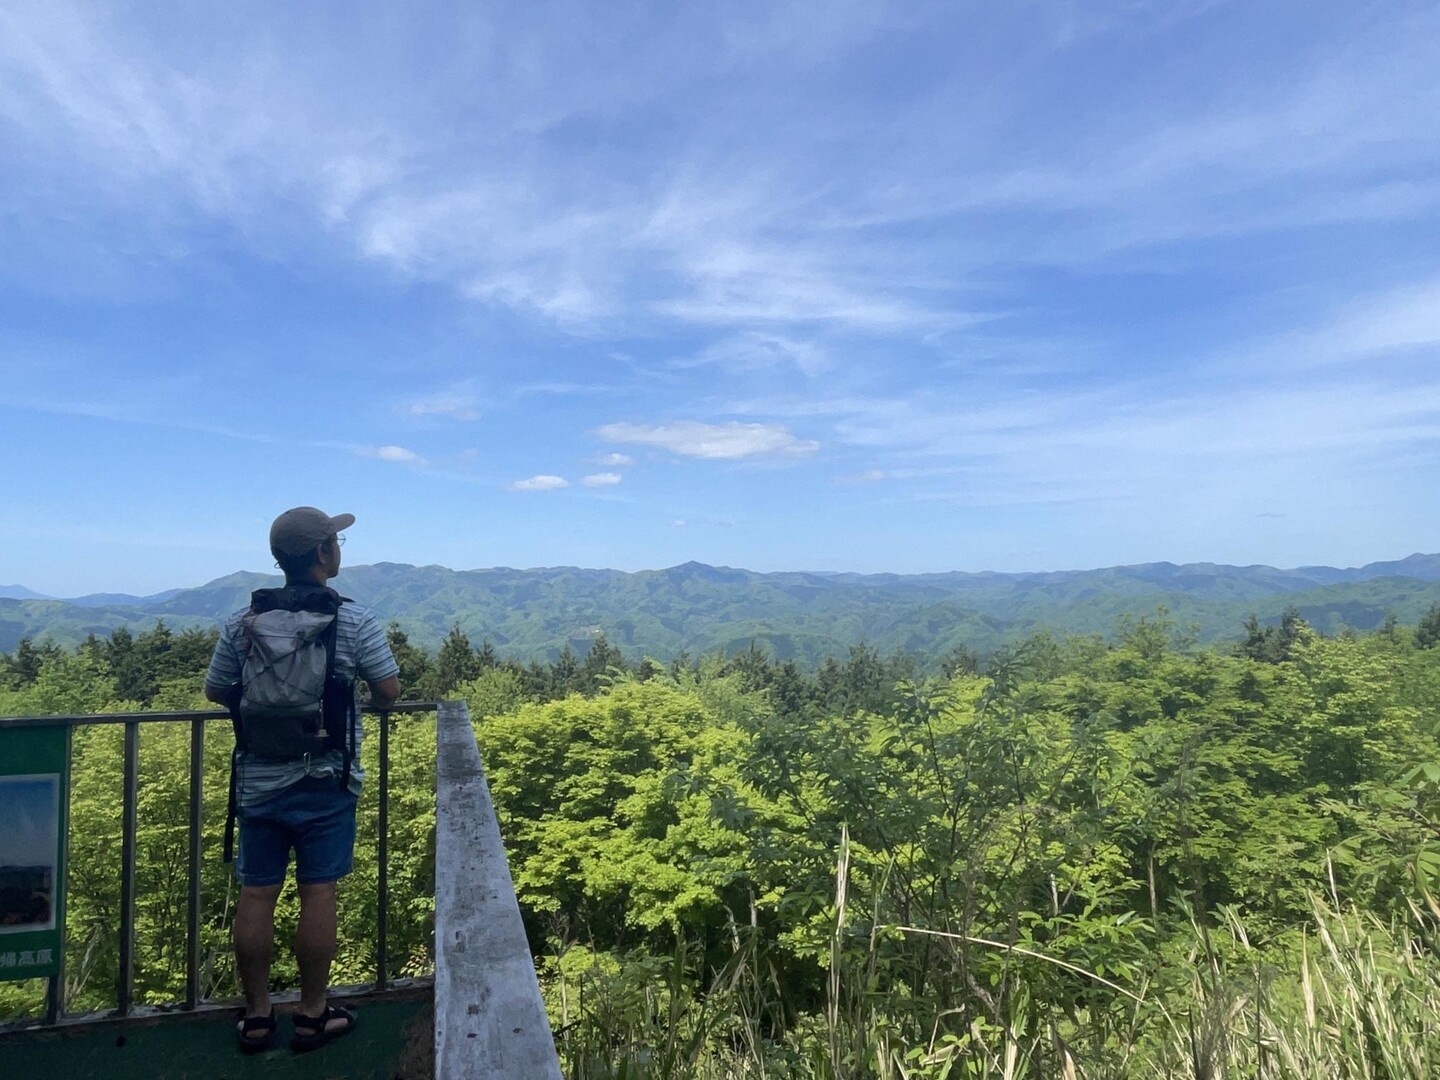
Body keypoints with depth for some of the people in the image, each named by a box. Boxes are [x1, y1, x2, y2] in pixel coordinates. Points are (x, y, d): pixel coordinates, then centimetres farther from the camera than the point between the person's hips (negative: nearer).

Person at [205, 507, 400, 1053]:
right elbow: (389, 691, -8)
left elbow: (215, 691, 8)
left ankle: (256, 1017, 24)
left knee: (256, 895, 11)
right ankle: (313, 1015, 19)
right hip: (325, 781, -3)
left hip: (259, 780, 3)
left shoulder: (241, 622, -1)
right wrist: (364, 700, 15)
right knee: (317, 894, 6)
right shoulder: (354, 620, -11)